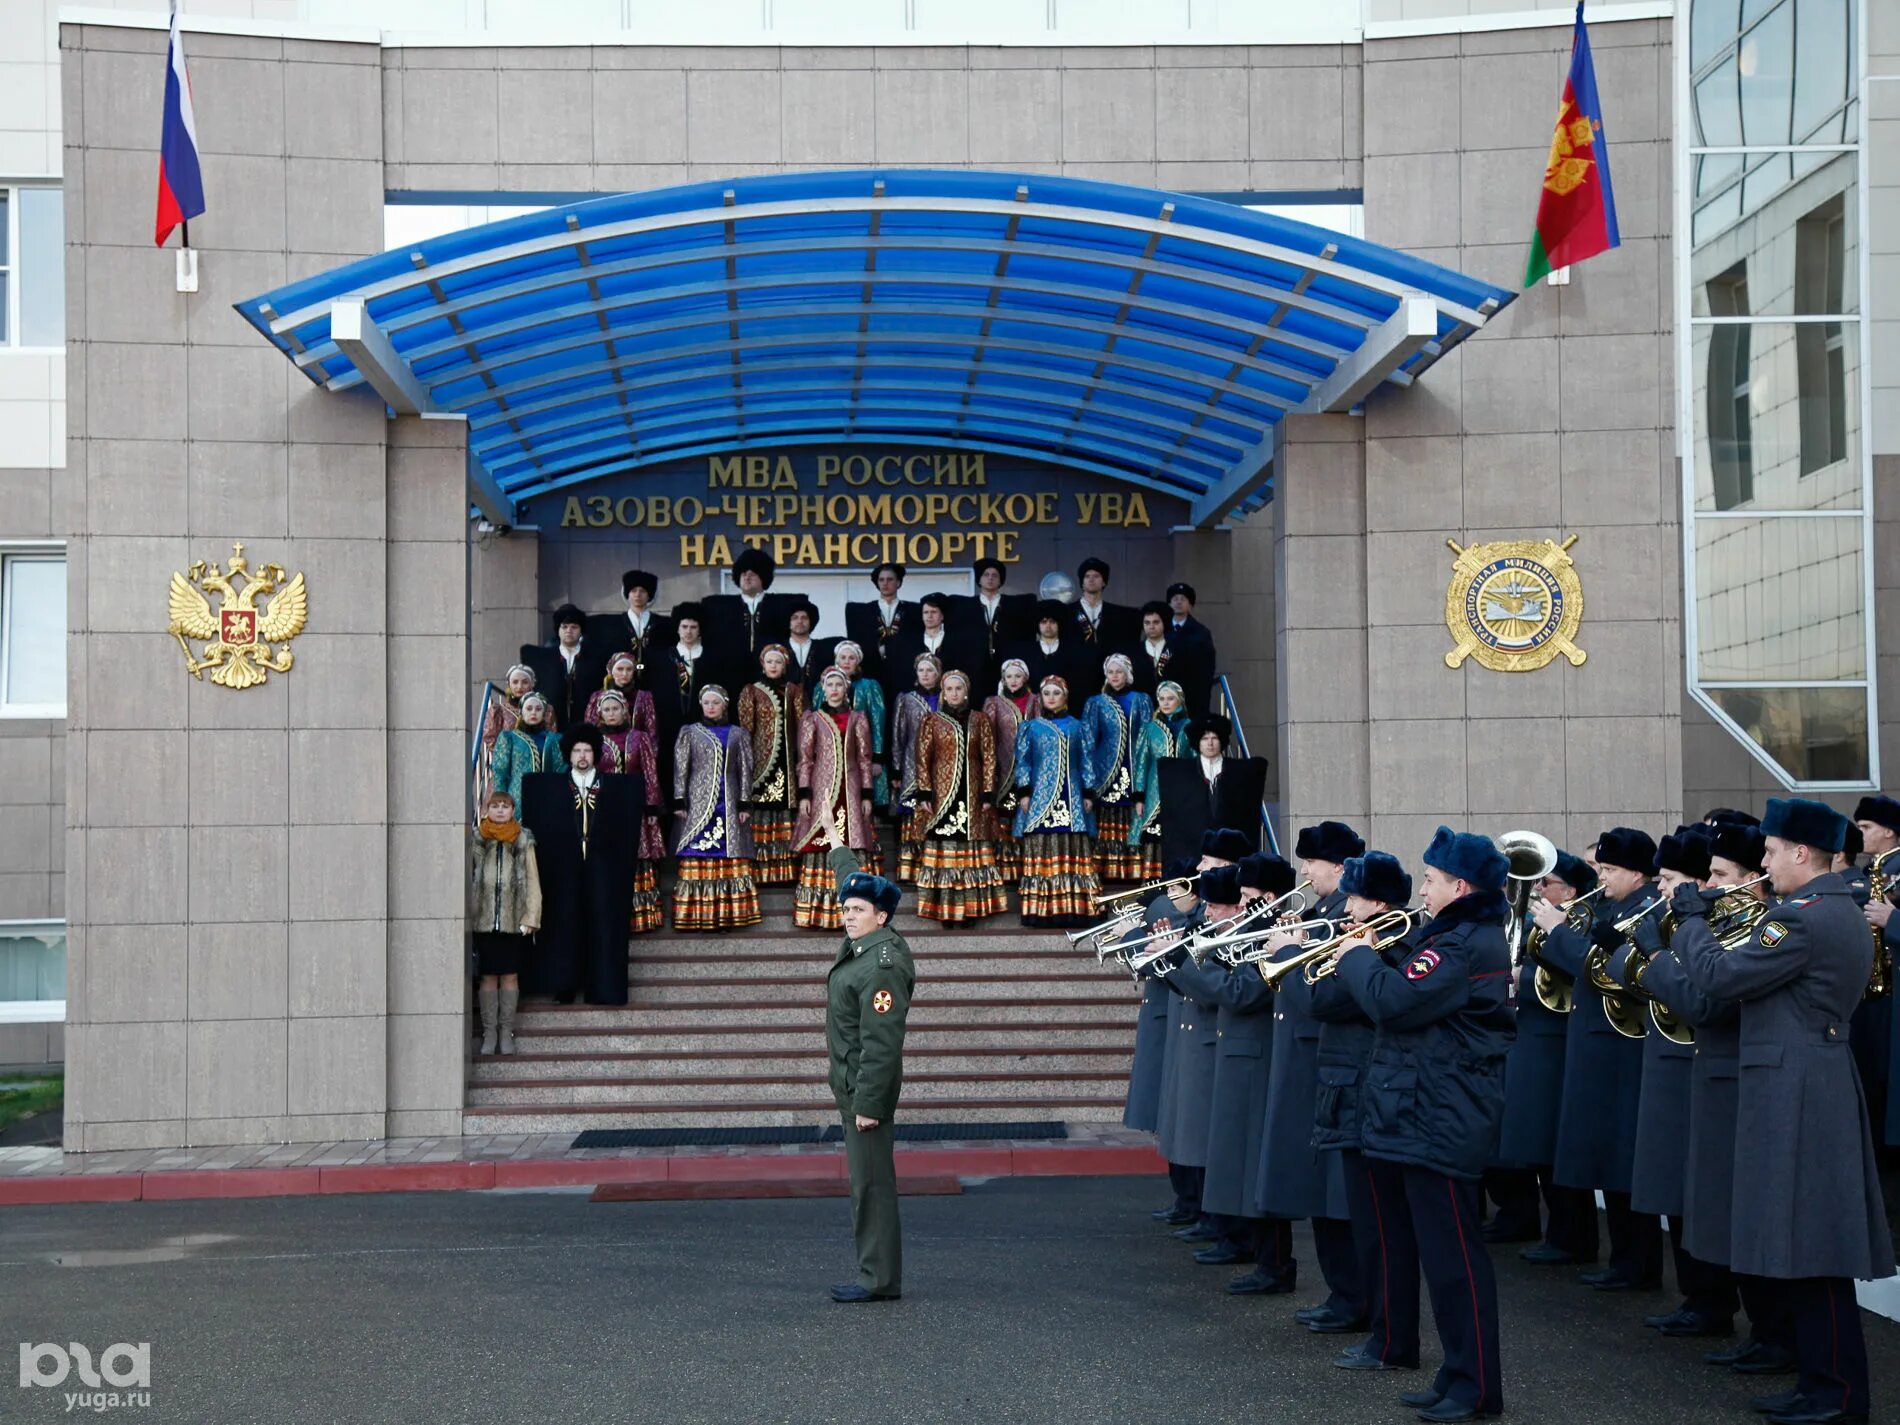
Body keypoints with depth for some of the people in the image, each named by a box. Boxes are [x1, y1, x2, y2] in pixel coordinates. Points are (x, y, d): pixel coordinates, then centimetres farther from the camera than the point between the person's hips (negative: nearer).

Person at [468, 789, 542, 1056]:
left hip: (513, 921, 0)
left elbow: (532, 881, 4)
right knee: (488, 977, 4)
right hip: (484, 920, 0)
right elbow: (466, 878, 5)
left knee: (510, 976, 4)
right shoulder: (476, 839, 4)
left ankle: (506, 1032, 12)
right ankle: (489, 1032, 11)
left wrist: (530, 918, -3)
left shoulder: (523, 841, 5)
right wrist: (467, 915, -3)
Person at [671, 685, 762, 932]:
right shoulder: (689, 733, 9)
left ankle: (729, 914, 2)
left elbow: (745, 770, 9)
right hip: (699, 803, -1)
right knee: (698, 857, -5)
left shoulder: (737, 735, 11)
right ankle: (698, 916, -3)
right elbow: (680, 768, 5)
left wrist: (744, 805, 1)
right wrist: (679, 802, -3)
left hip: (729, 803, 1)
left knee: (731, 859, -2)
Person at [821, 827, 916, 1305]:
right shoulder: (862, 944, 9)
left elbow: (881, 1042, -24)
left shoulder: (883, 966, -20)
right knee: (866, 1179, 12)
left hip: (867, 1085, -10)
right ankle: (875, 1273, 17)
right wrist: (838, 846, 45)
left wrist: (869, 1104, -25)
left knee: (871, 1181, -7)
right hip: (852, 1084, 10)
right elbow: (854, 881, 30)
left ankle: (880, 1279, -4)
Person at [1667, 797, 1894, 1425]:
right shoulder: (1846, 914, 15)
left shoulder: (1800, 918, -17)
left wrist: (1689, 924, -2)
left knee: (1808, 1246, -6)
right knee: (1817, 1240, 12)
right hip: (1828, 1084, 10)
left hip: (1793, 1092, -10)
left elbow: (1719, 978, -18)